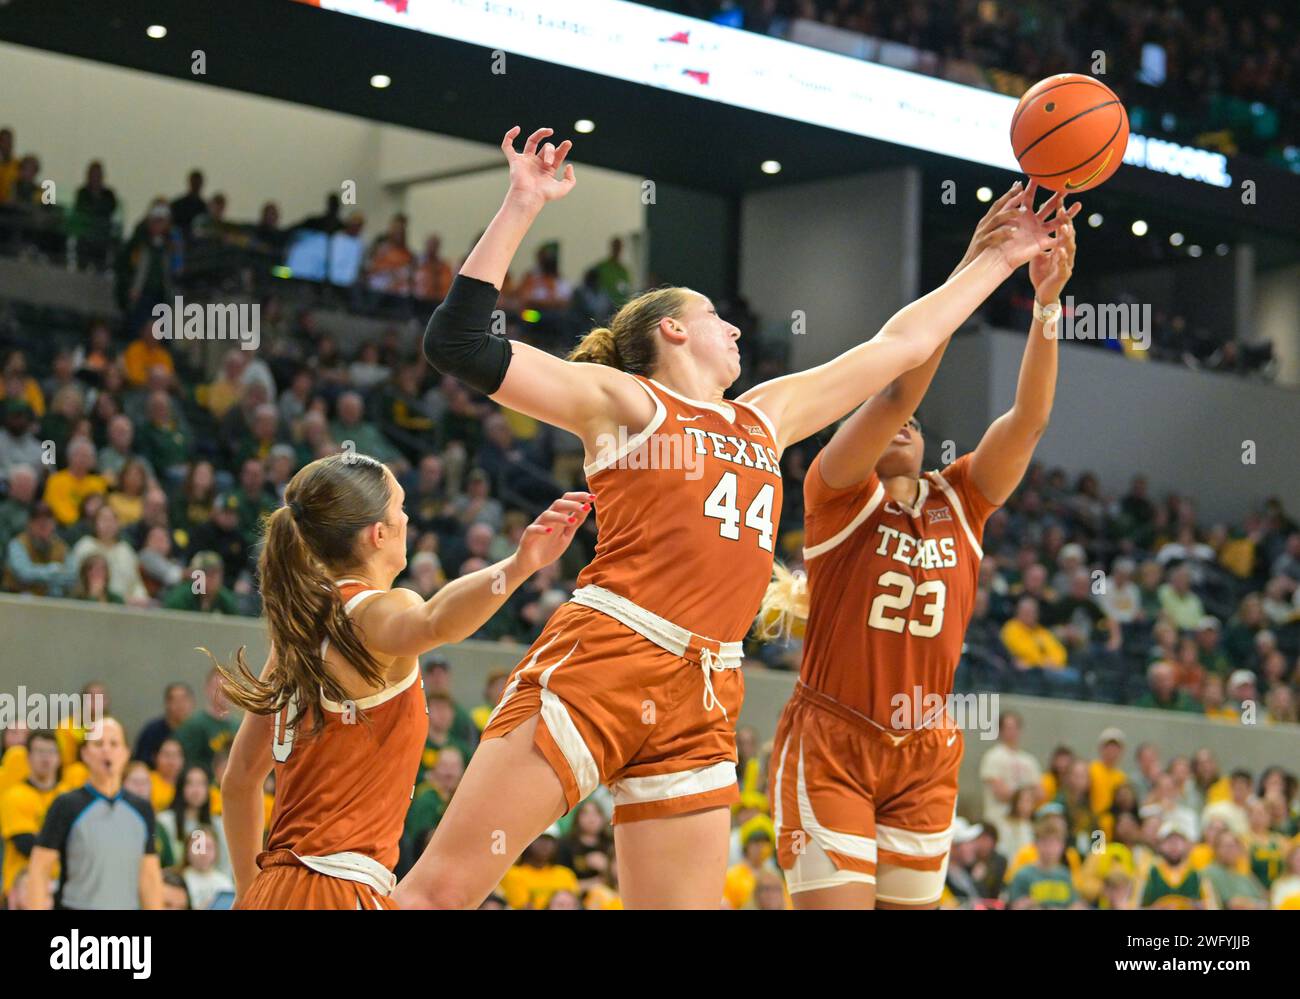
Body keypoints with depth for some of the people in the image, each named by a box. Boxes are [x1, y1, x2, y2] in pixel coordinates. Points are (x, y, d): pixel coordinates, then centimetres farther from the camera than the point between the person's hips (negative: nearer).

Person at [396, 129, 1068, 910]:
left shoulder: (765, 418, 25)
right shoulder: (623, 400, 7)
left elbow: (903, 344, 33)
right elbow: (460, 345, -3)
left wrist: (1001, 259, 36)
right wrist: (522, 208, -6)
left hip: (702, 701, 6)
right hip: (598, 663, -6)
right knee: (442, 889, -13)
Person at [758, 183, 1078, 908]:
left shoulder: (961, 502, 9)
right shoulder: (837, 491, -2)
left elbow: (1029, 418, -4)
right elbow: (895, 389, -17)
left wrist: (1047, 302, -17)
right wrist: (969, 272, -24)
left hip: (925, 756, 5)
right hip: (830, 741, -5)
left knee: (910, 903, 6)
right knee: (838, 904, -15)